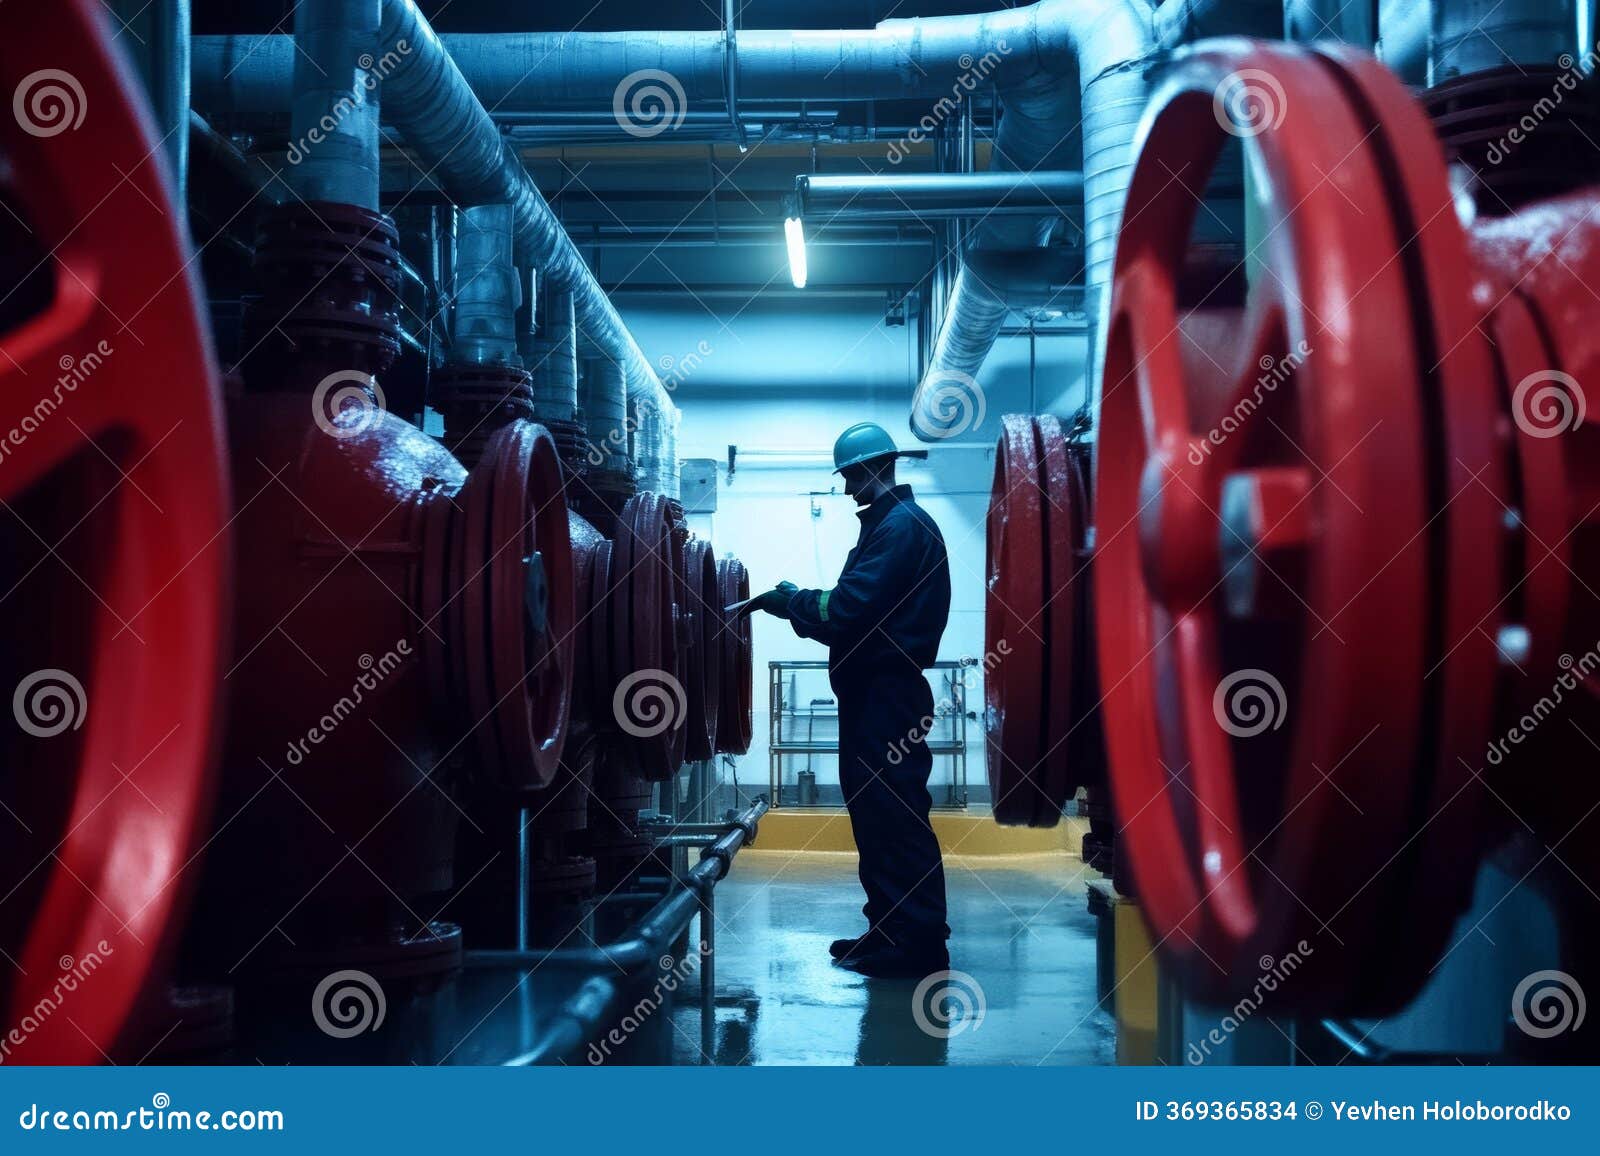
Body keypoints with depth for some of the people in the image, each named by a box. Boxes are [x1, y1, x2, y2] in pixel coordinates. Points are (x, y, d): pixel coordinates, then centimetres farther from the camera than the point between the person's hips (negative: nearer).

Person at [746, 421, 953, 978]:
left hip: (888, 696, -11)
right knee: (874, 811, 14)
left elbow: (850, 609, -21)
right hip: (874, 692, 11)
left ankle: (918, 944, -4)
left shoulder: (902, 526, -14)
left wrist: (791, 602, -7)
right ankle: (888, 931, 23)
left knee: (894, 817, -8)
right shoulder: (889, 523, 20)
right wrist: (798, 602, 6)